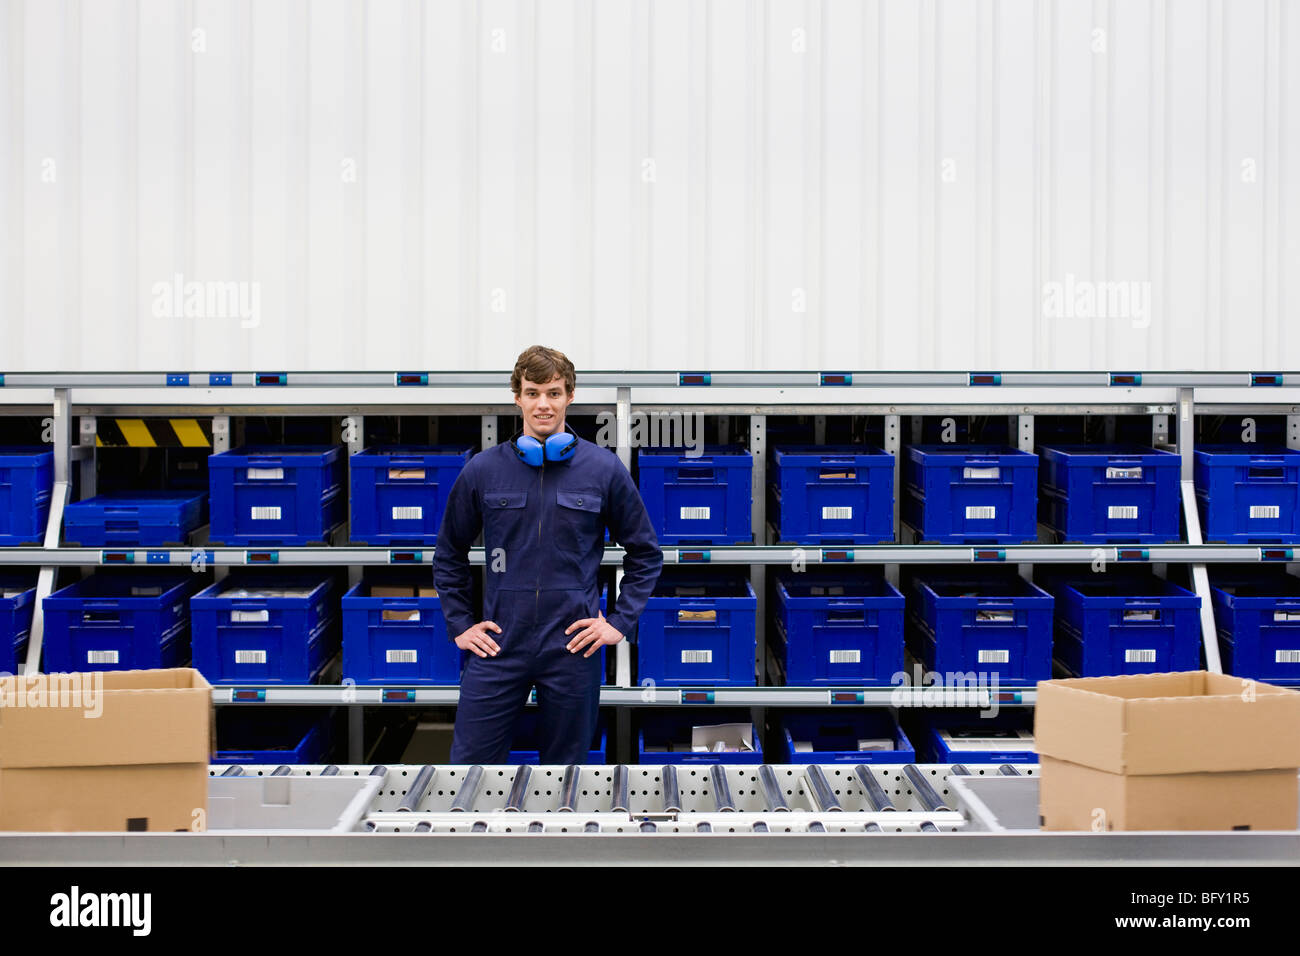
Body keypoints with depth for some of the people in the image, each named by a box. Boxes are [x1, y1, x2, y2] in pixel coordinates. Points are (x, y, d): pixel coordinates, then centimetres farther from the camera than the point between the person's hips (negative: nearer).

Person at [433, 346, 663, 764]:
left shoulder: (604, 469, 0)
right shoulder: (483, 470, 2)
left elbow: (645, 553, 9)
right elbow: (449, 554, 14)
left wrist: (621, 621, 2)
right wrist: (459, 624, 8)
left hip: (573, 650, 0)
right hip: (498, 649, 1)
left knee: (566, 761, 10)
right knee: (471, 760, 0)